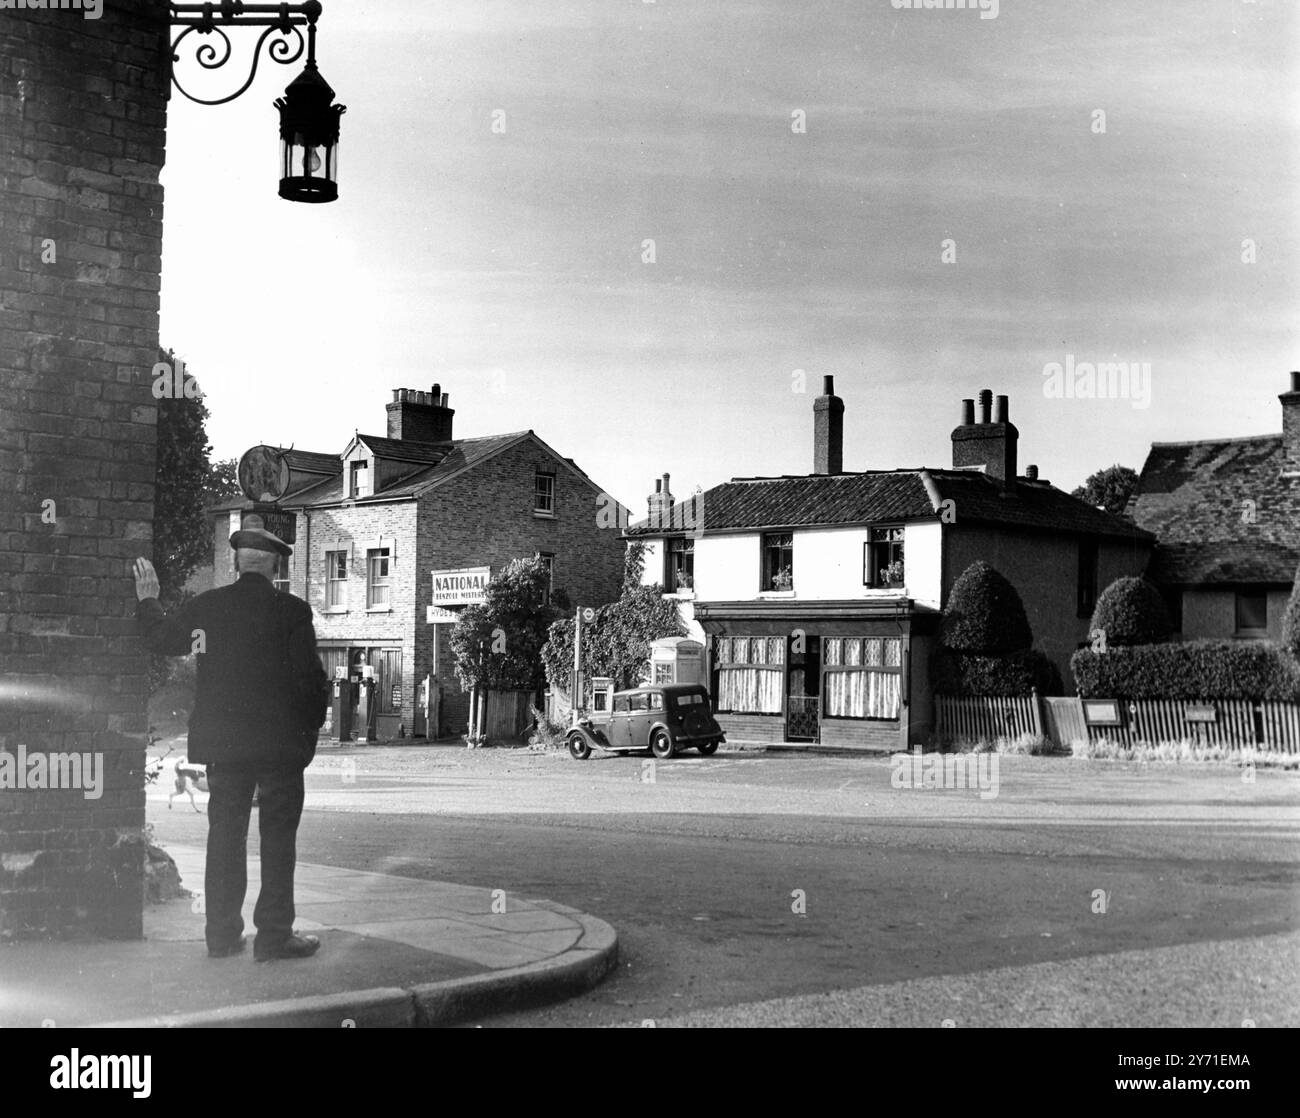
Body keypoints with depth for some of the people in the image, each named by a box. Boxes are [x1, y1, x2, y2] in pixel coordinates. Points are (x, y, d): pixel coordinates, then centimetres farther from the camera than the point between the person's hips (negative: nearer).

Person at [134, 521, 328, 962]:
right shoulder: (293, 611, -9)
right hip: (279, 742, -3)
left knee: (225, 835, 11)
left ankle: (223, 934, 15)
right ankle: (274, 936, 3)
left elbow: (161, 639, 10)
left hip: (221, 741, 3)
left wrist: (147, 602, 27)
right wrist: (310, 727, 4)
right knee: (278, 837, 3)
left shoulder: (207, 606, 0)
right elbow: (310, 677, -9)